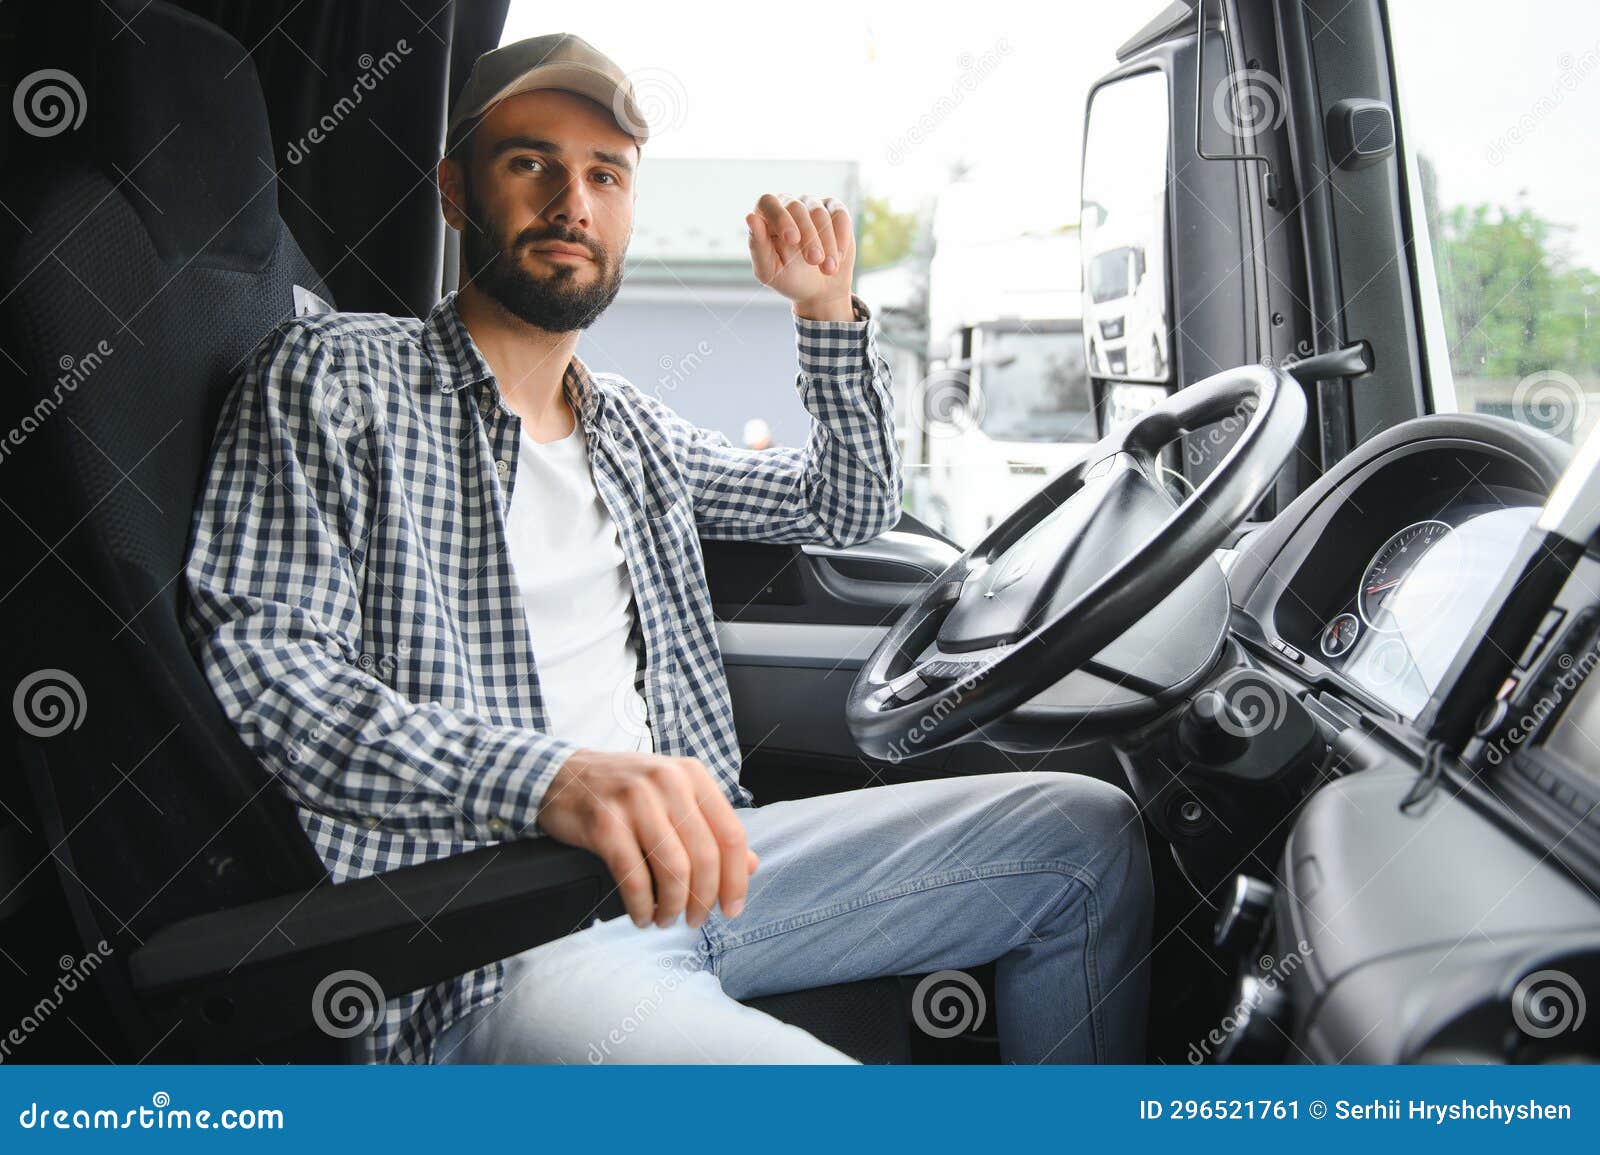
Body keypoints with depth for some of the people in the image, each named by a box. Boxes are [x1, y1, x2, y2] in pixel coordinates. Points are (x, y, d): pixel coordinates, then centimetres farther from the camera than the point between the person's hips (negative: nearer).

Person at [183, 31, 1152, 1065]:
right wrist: (549, 777, -29)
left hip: (681, 865, 8)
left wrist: (830, 310, 17)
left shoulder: (631, 430, 22)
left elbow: (850, 507, 34)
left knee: (1088, 833, 4)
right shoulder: (337, 376, 1)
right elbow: (254, 661, -13)